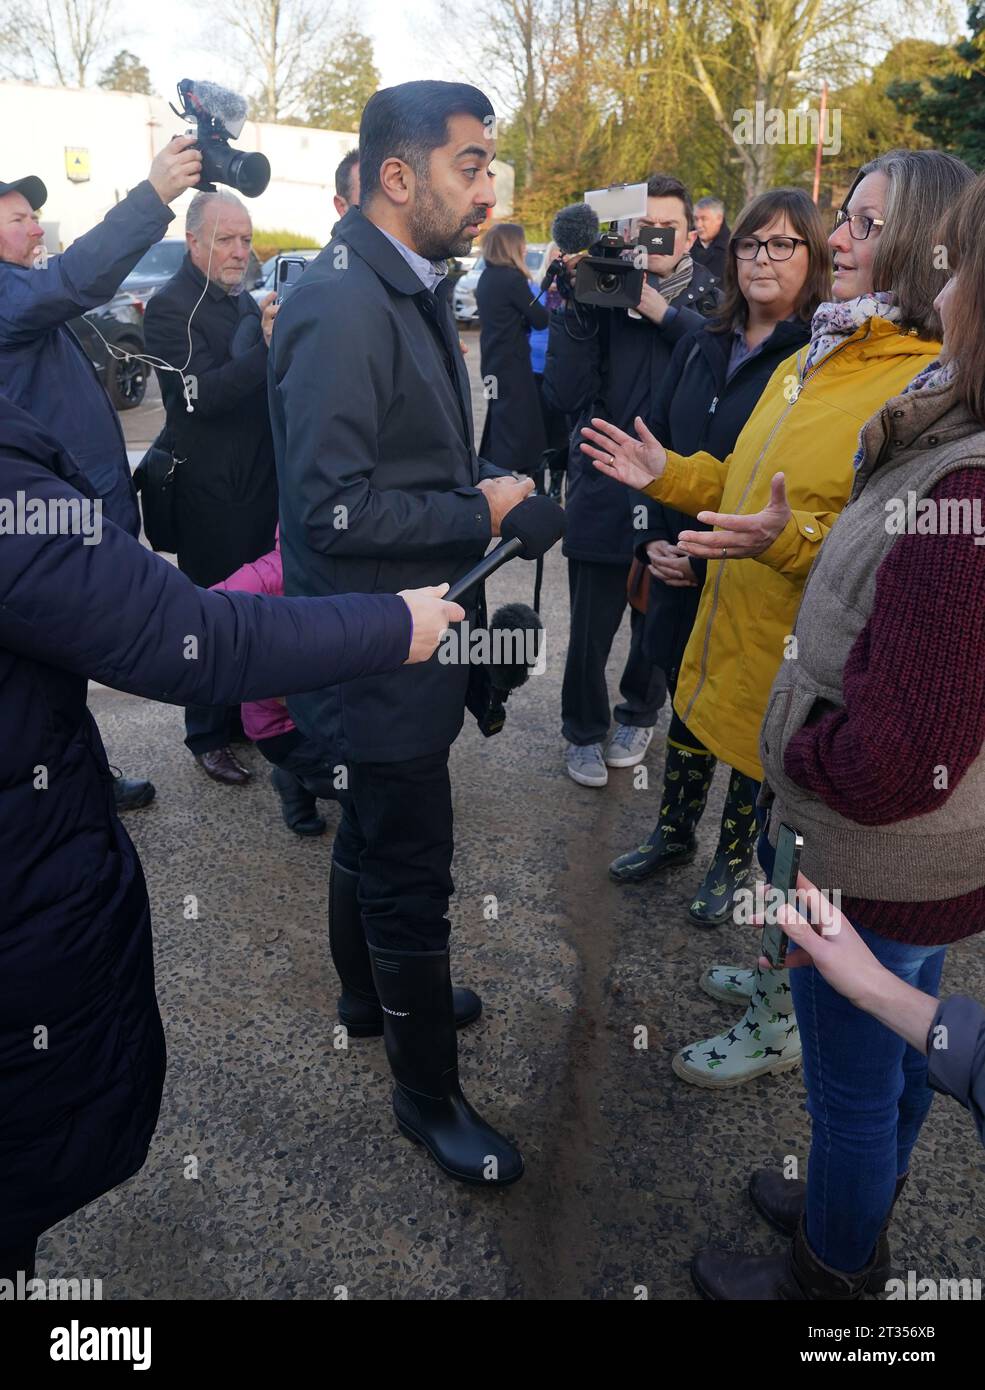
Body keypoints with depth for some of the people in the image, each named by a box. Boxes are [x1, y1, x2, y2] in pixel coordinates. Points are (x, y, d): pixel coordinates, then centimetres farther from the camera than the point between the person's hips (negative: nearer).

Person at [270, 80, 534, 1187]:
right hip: (376, 653, -10)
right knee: (410, 871, 4)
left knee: (374, 835, 26)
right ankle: (428, 1094, 25)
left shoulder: (407, 291, 11)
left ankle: (370, 992, 50)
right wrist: (479, 513, -18)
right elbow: (334, 508, -27)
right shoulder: (343, 308, -22)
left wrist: (482, 482, 5)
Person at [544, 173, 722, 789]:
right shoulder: (602, 293, 0)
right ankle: (584, 729, 27)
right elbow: (565, 394, -10)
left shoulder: (708, 299, 3)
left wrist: (662, 310, -21)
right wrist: (576, 308, -18)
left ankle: (640, 714, 41)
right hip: (604, 489, -1)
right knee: (591, 625, 3)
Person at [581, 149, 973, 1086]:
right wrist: (668, 475, 7)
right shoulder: (811, 361, 9)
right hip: (753, 648, 8)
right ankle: (792, 971, 46)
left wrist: (791, 540, -34)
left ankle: (787, 1026, 33)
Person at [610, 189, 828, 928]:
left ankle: (735, 861, 30)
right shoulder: (703, 344, 9)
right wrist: (653, 540, 0)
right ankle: (675, 834, 39)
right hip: (685, 572, 5)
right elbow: (659, 445, 11)